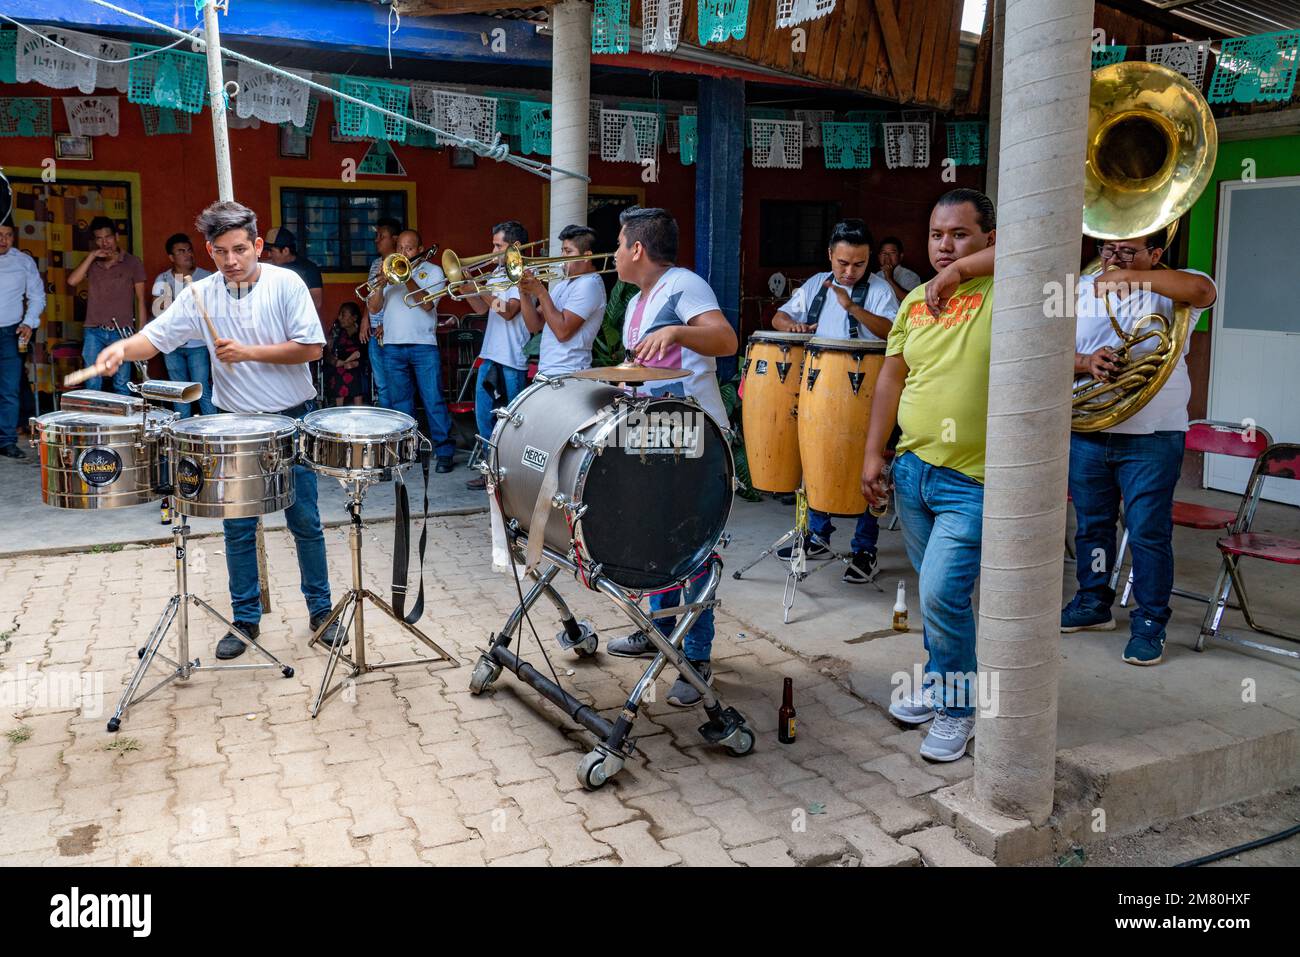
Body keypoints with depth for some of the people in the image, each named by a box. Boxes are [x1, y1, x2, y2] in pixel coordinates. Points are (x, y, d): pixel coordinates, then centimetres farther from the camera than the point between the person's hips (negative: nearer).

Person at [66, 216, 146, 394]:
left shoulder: (132, 263, 4)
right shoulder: (90, 264, 11)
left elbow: (140, 300, 5)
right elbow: (72, 281, -5)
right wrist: (92, 256, -6)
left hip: (122, 332, -2)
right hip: (94, 333, 2)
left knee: (122, 385, 0)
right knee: (92, 384, 1)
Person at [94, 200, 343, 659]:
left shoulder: (285, 284, -8)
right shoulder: (200, 295, -1)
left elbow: (311, 348, -12)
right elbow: (155, 337, -5)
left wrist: (249, 353, -18)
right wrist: (122, 347, -26)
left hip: (291, 419, -2)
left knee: (305, 522, 6)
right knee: (237, 528, 8)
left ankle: (321, 610, 21)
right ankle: (246, 618, 22)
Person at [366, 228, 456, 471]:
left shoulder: (431, 271, 6)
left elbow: (427, 303, -9)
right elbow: (373, 308, 7)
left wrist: (407, 278, -16)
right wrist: (382, 283, -9)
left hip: (424, 345, -4)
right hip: (392, 346, 4)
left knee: (433, 400, -7)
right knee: (399, 403, 8)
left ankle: (444, 451, -2)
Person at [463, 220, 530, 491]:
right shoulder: (498, 273, 16)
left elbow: (509, 311, -19)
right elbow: (482, 308, 17)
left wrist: (480, 289, -20)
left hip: (512, 360, -9)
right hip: (490, 356, 9)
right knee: (484, 415, 12)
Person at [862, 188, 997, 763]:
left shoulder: (1001, 292, -9)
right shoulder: (916, 300, 10)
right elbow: (892, 377, 13)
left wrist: (960, 270, -23)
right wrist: (873, 455, 8)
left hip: (974, 482, -6)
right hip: (912, 470, 6)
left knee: (942, 594, -11)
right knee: (933, 591, 18)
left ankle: (957, 709, 10)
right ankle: (938, 684, 37)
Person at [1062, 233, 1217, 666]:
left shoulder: (1170, 290, -3)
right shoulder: (1081, 289, 8)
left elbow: (1202, 289, -27)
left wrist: (1128, 277, -28)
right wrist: (1085, 362, -19)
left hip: (1152, 436, -4)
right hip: (1086, 431, 4)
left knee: (1148, 532, -3)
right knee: (1091, 525, 16)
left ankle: (1149, 624, 10)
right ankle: (1093, 604, 32)